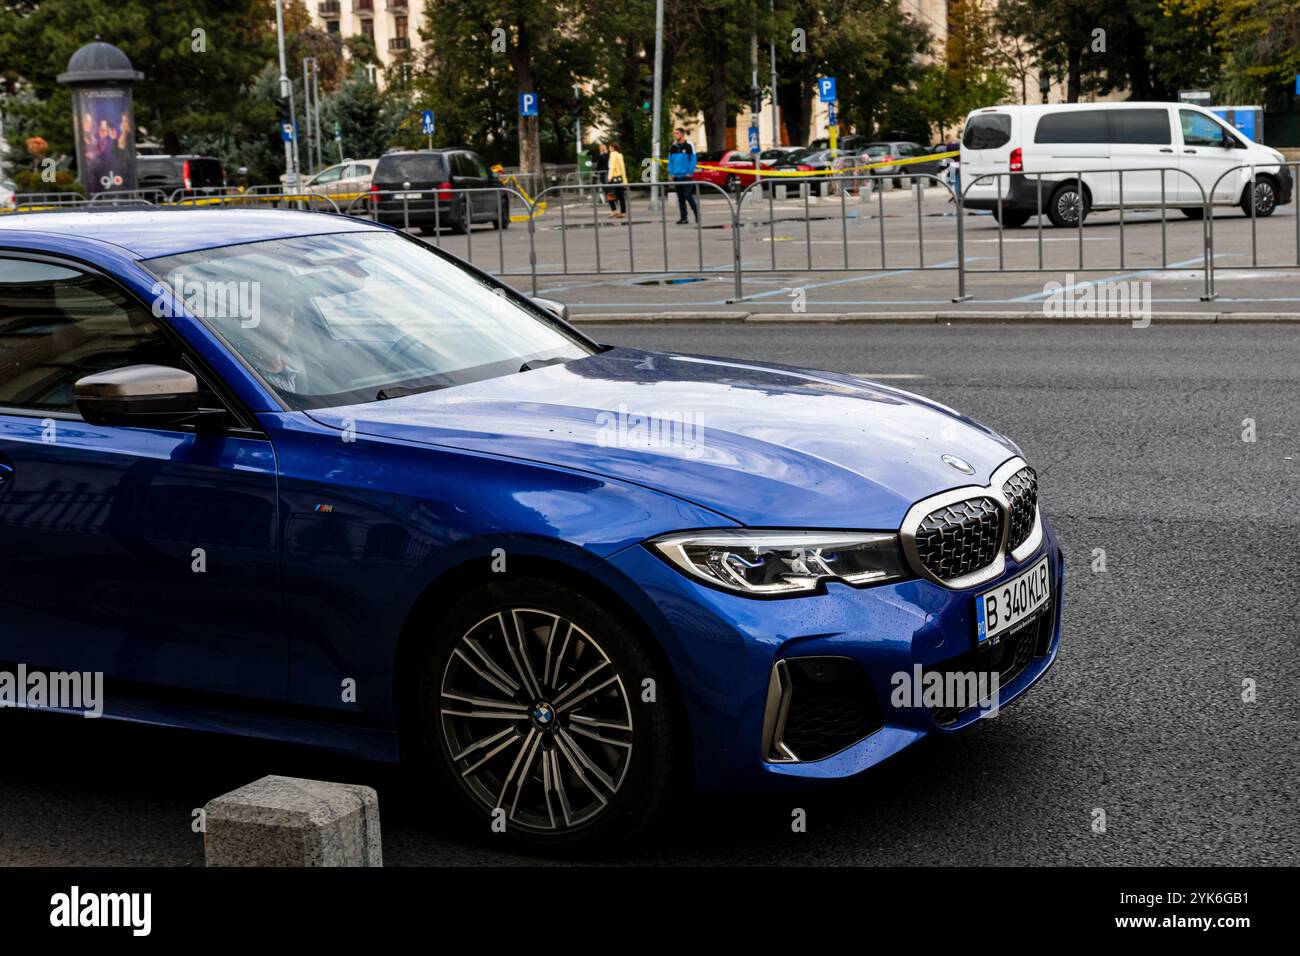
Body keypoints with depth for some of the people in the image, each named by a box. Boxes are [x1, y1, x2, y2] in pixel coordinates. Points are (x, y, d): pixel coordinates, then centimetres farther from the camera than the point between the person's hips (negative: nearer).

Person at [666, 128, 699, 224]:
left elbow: (693, 159, -5)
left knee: (688, 195, -11)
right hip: (676, 176, 6)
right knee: (680, 197, 6)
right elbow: (670, 161, 15)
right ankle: (683, 218, 10)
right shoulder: (673, 147, 13)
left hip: (686, 176, -6)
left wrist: (690, 172, -12)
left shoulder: (688, 145, -3)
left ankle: (697, 215, 0)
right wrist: (670, 173, 4)